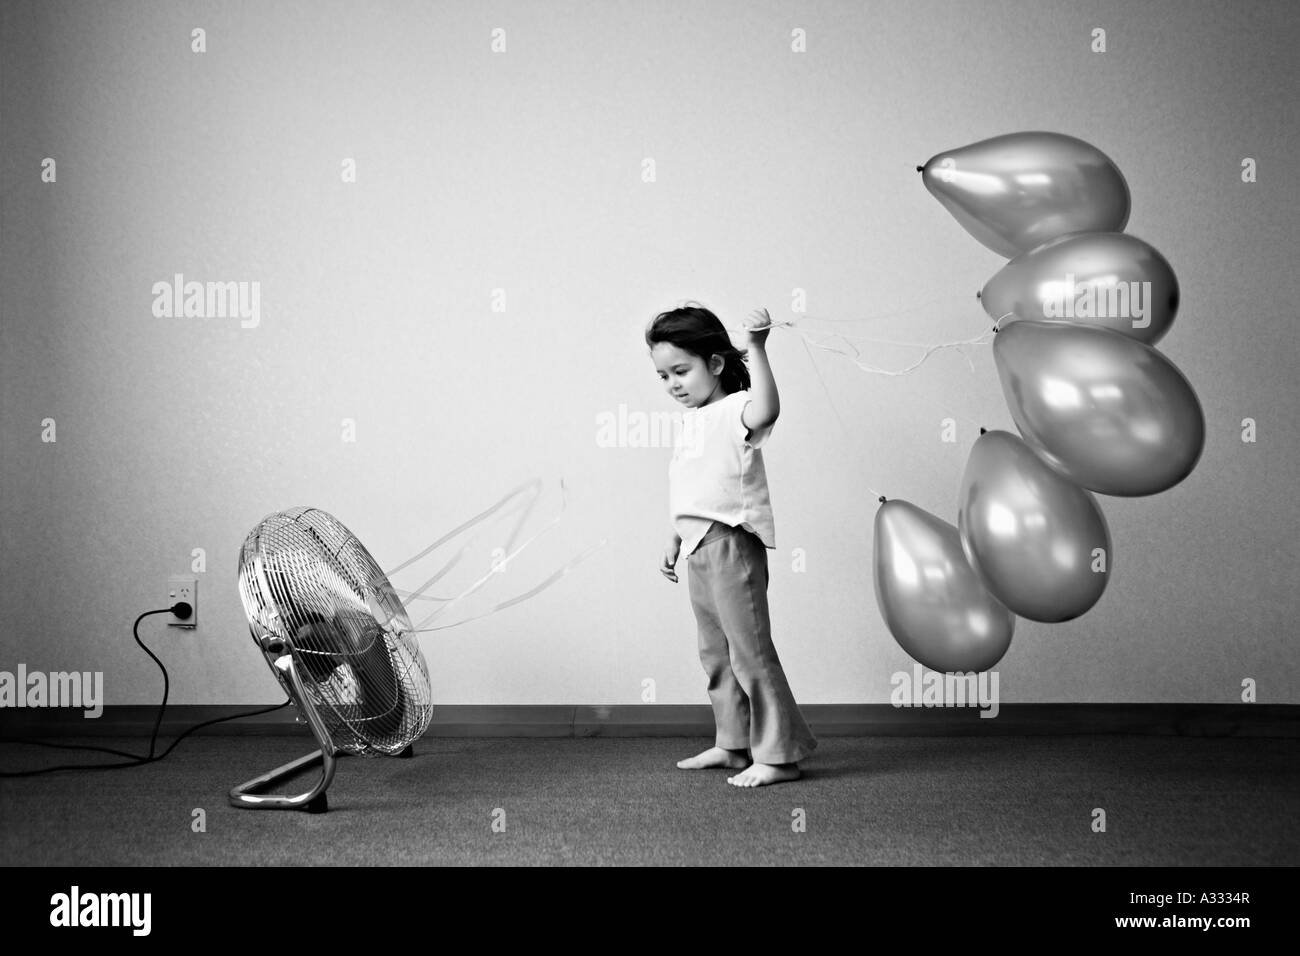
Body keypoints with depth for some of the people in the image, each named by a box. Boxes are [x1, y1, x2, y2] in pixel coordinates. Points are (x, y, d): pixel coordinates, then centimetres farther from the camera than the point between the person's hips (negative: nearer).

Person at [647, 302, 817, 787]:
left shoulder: (733, 410, -12)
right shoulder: (692, 421, 16)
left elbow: (765, 409, -37)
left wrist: (756, 348, -36)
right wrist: (675, 538, 25)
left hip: (731, 544, -10)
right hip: (700, 547, 10)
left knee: (749, 649, -7)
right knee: (715, 652, 16)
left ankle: (779, 755, -1)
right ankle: (733, 744, 27)